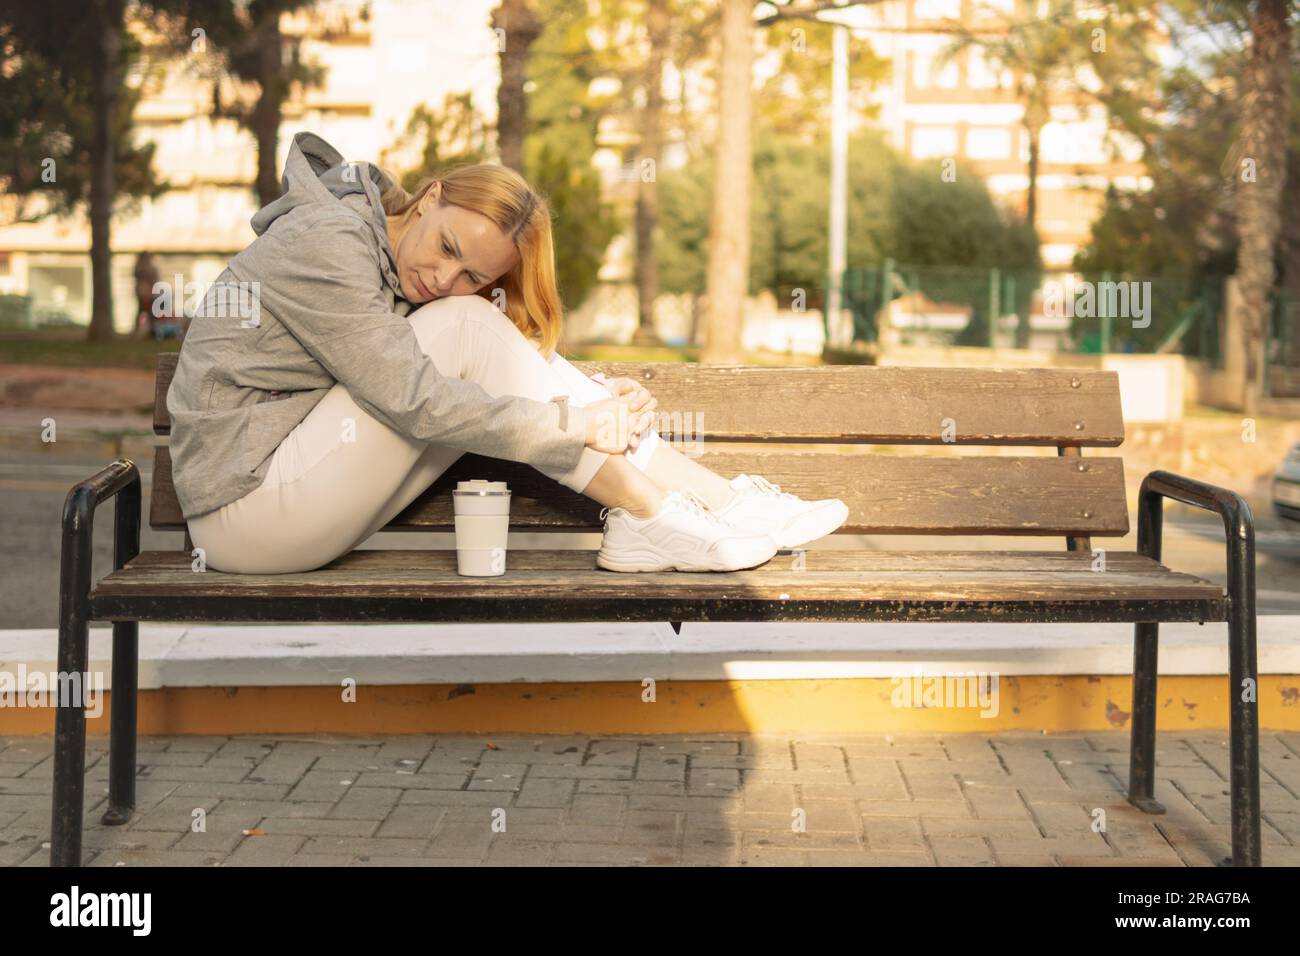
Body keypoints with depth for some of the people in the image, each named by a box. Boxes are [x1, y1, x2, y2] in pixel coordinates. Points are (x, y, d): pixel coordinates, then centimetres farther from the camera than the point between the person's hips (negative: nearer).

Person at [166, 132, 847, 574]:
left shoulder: (383, 253, 11)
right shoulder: (327, 241, -16)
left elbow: (519, 356, 7)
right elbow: (411, 399, -24)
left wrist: (602, 401, -11)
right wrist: (576, 424, -21)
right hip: (246, 498, -8)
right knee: (467, 329, -20)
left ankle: (717, 497, -9)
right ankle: (650, 519, -19)